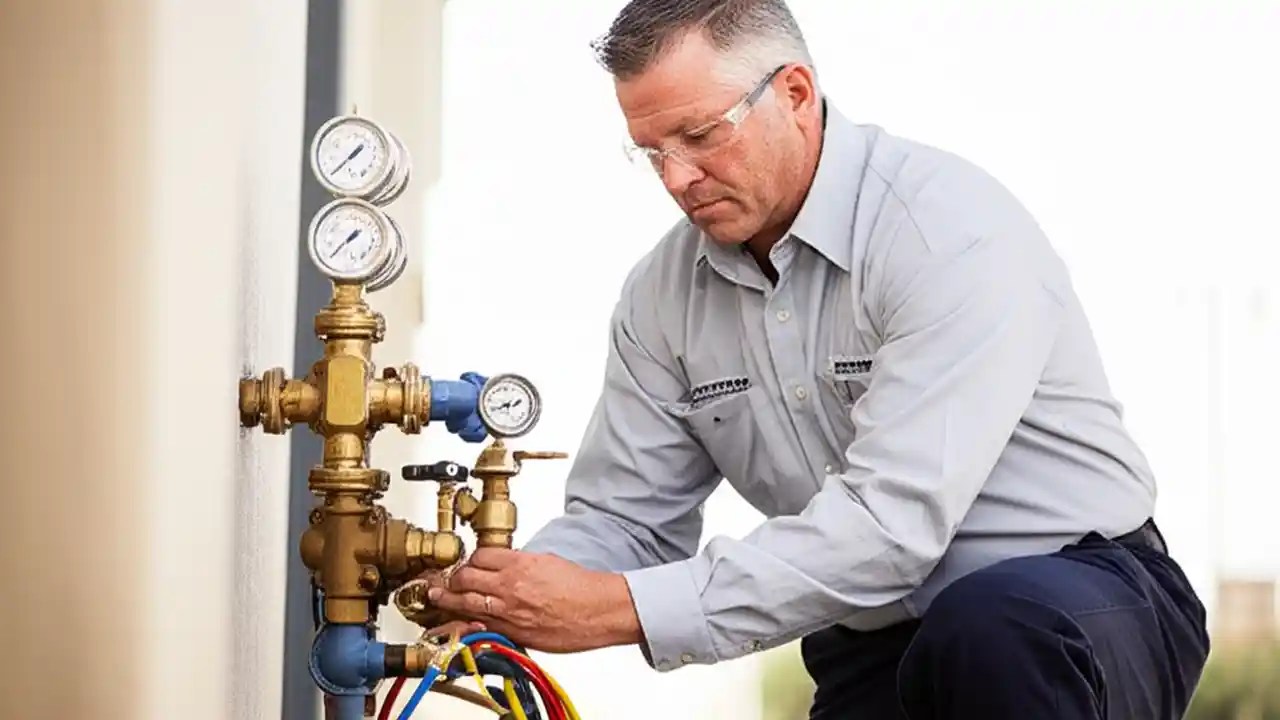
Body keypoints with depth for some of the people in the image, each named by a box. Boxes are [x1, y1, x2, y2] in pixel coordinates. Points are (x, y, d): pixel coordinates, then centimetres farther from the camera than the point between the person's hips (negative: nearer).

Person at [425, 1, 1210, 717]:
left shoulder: (952, 230, -21)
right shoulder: (664, 295, 1)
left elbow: (892, 520, -30)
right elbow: (623, 519, 3)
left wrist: (621, 608, -33)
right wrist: (496, 600, -20)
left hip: (1076, 602, -6)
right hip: (879, 646, 6)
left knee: (993, 636, -38)